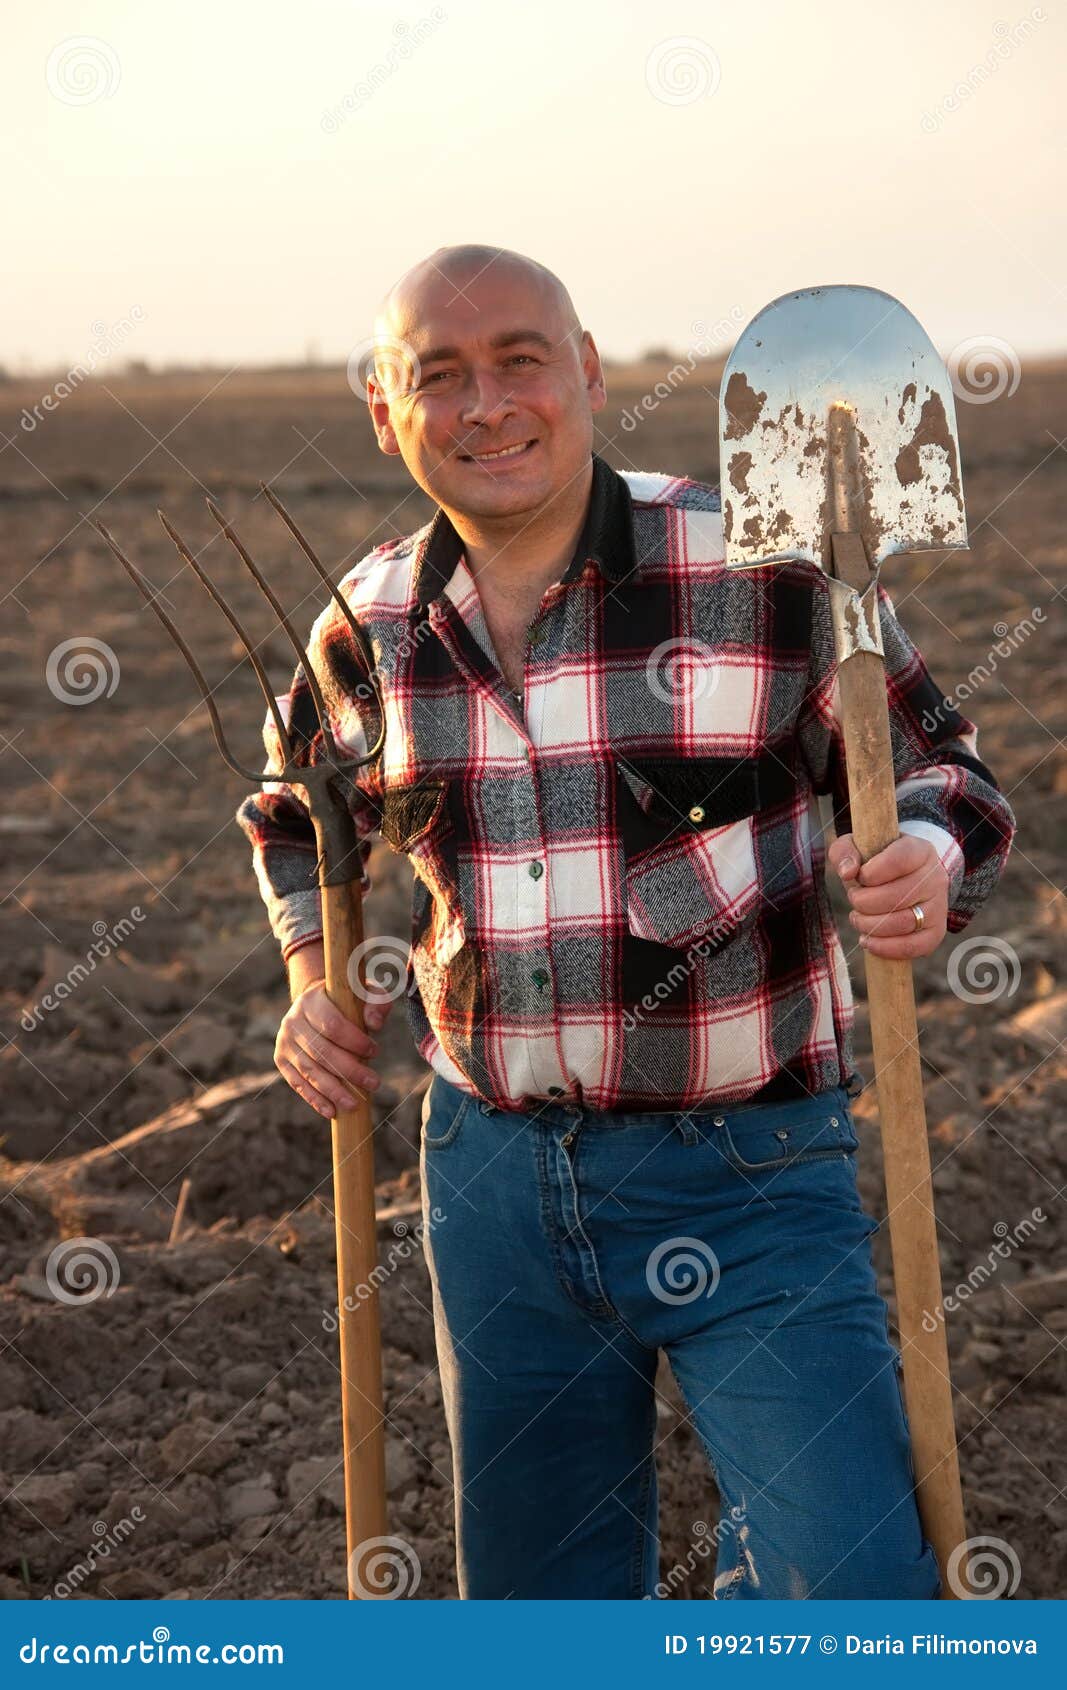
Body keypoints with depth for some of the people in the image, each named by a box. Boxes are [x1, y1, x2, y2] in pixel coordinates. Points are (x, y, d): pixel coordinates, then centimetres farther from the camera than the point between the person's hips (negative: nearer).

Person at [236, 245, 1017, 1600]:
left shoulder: (772, 572, -9)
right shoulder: (369, 629, 3)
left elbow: (937, 772, 1)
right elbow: (297, 822, 23)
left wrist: (929, 865, -21)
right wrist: (315, 981, 6)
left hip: (747, 1182, -3)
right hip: (494, 1172, 4)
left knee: (850, 1595, -13)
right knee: (535, 1600, 17)